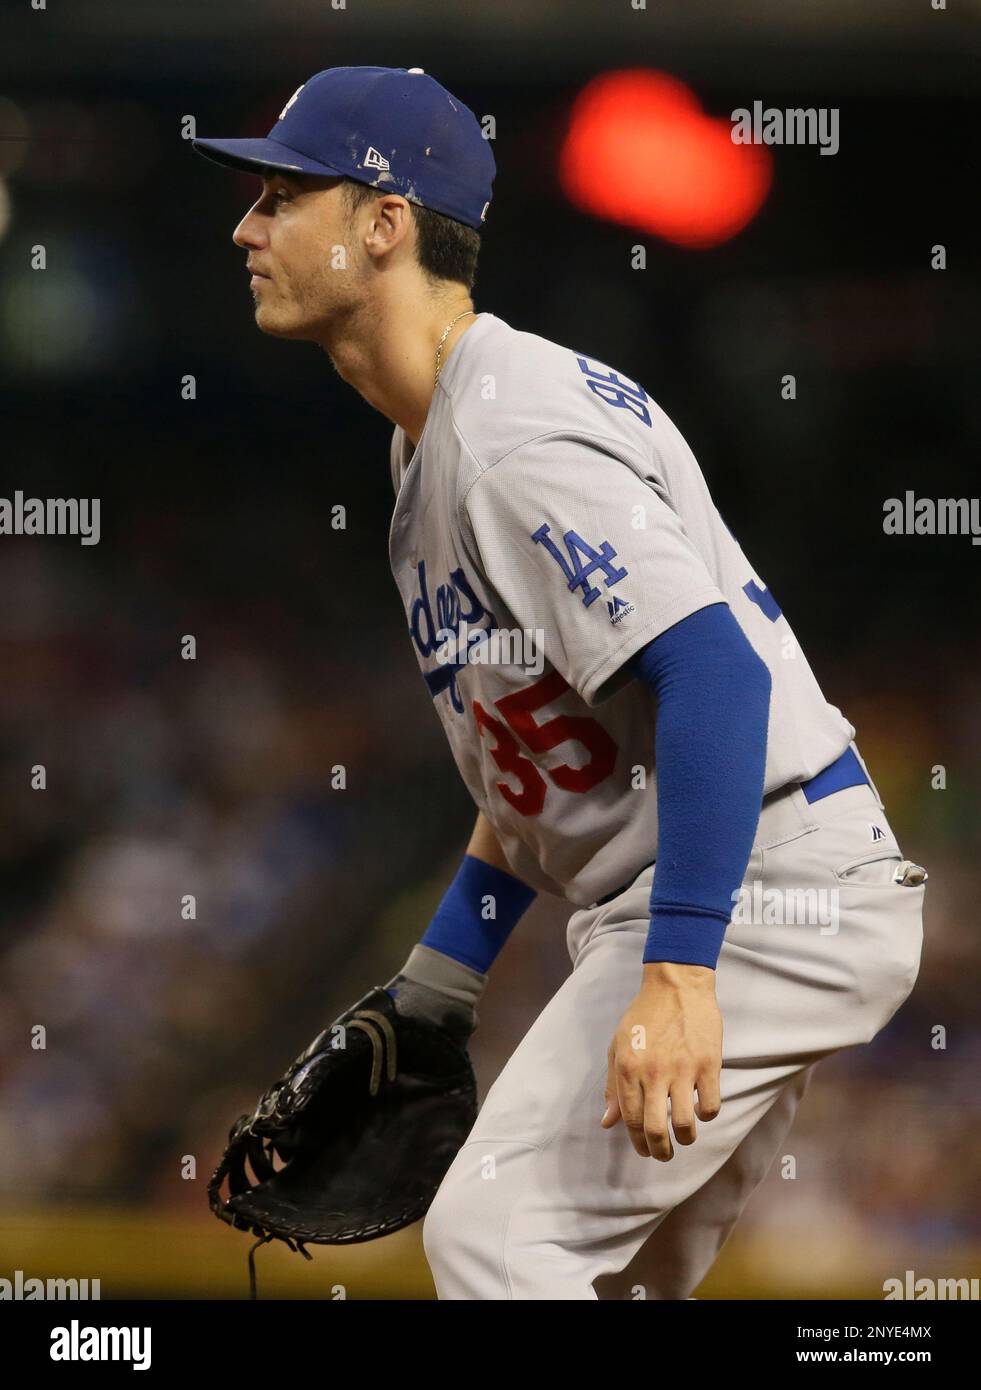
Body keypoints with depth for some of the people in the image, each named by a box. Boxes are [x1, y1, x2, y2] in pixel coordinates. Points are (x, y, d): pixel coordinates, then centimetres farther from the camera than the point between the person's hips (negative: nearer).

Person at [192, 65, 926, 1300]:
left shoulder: (516, 434, -19)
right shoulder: (433, 440, 16)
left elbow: (714, 673, -30)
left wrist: (677, 978, -35)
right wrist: (434, 987, 22)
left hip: (754, 896, -11)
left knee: (494, 1237, -16)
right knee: (607, 1280, 15)